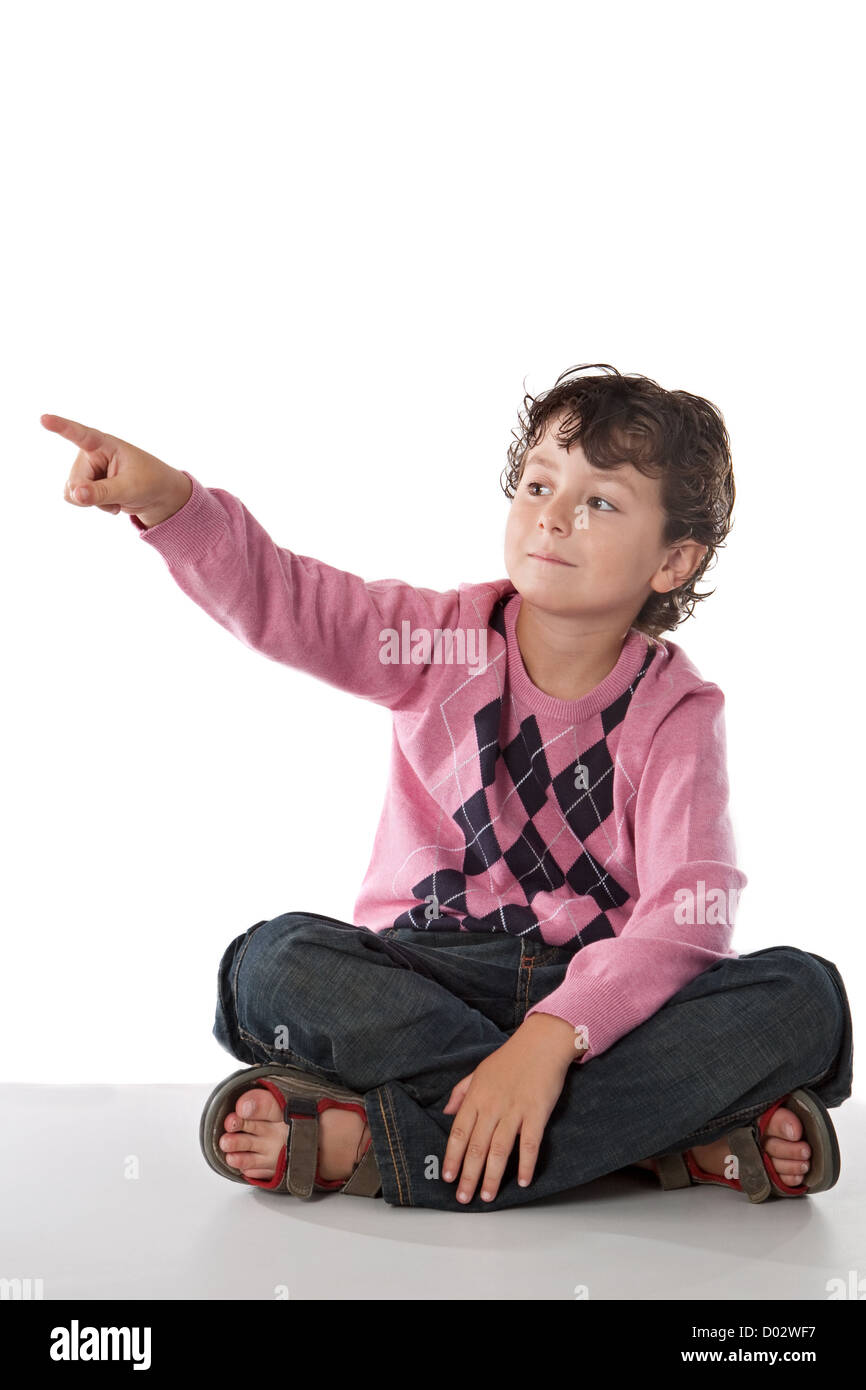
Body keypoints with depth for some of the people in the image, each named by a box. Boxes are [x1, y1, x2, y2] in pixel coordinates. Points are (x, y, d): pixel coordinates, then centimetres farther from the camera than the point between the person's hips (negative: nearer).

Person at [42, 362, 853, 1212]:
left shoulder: (676, 711, -4)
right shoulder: (445, 641, 2)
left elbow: (688, 913, -18)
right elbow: (278, 598, -10)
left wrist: (551, 1036, -32)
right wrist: (167, 498, -29)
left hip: (598, 990, 0)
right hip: (424, 979, 1)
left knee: (802, 998, -27)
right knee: (277, 964, -30)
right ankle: (675, 1132, -27)